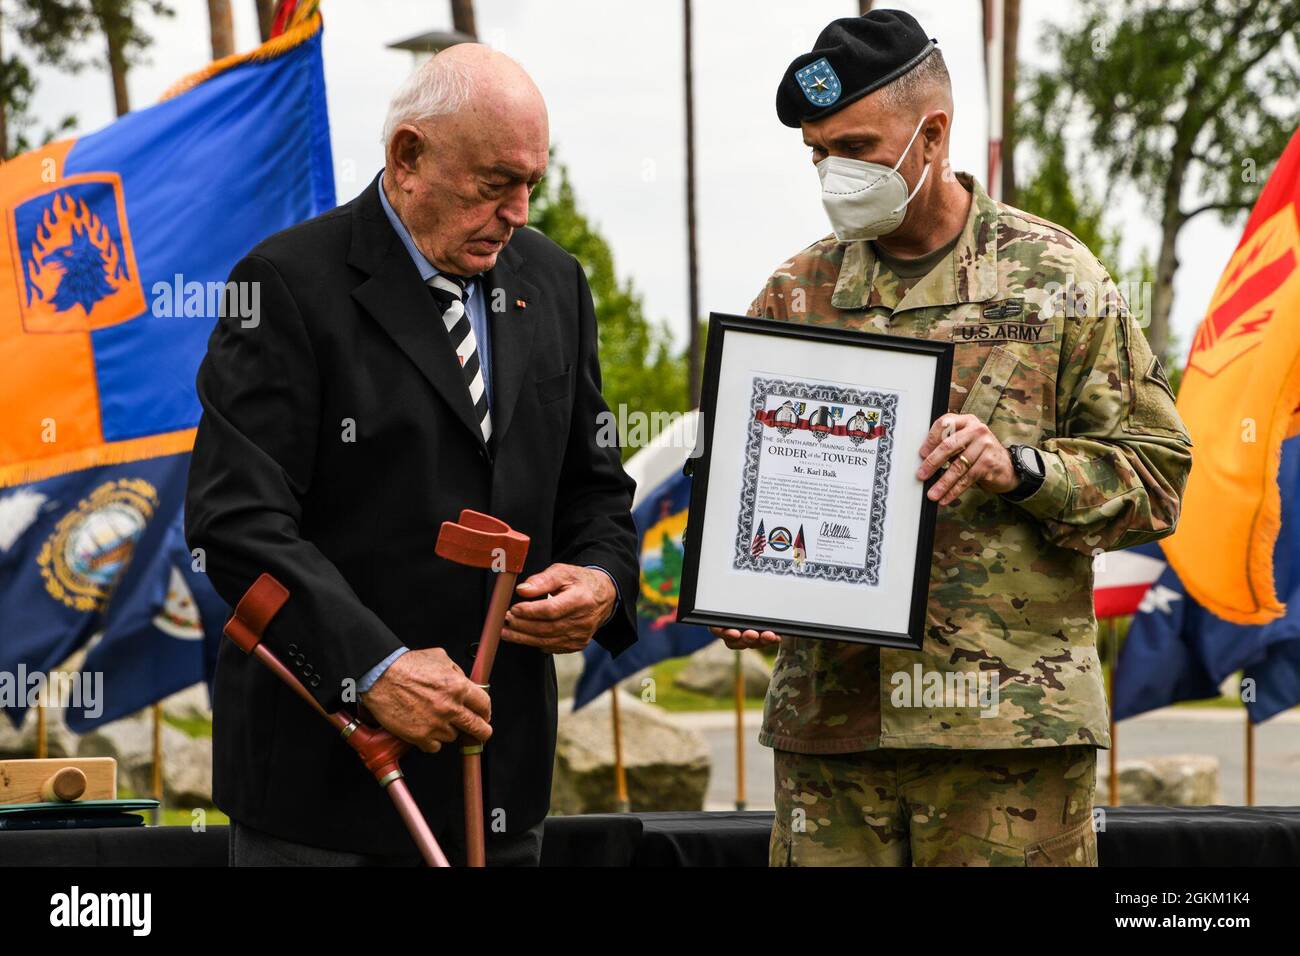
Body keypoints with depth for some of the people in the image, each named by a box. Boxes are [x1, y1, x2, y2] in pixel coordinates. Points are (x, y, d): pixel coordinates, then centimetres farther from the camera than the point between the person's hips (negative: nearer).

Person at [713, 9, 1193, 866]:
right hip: (827, 721, 3)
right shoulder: (797, 293, 13)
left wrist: (1021, 468, -14)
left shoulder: (1055, 278, 3)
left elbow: (1155, 472, 3)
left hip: (1010, 726, -3)